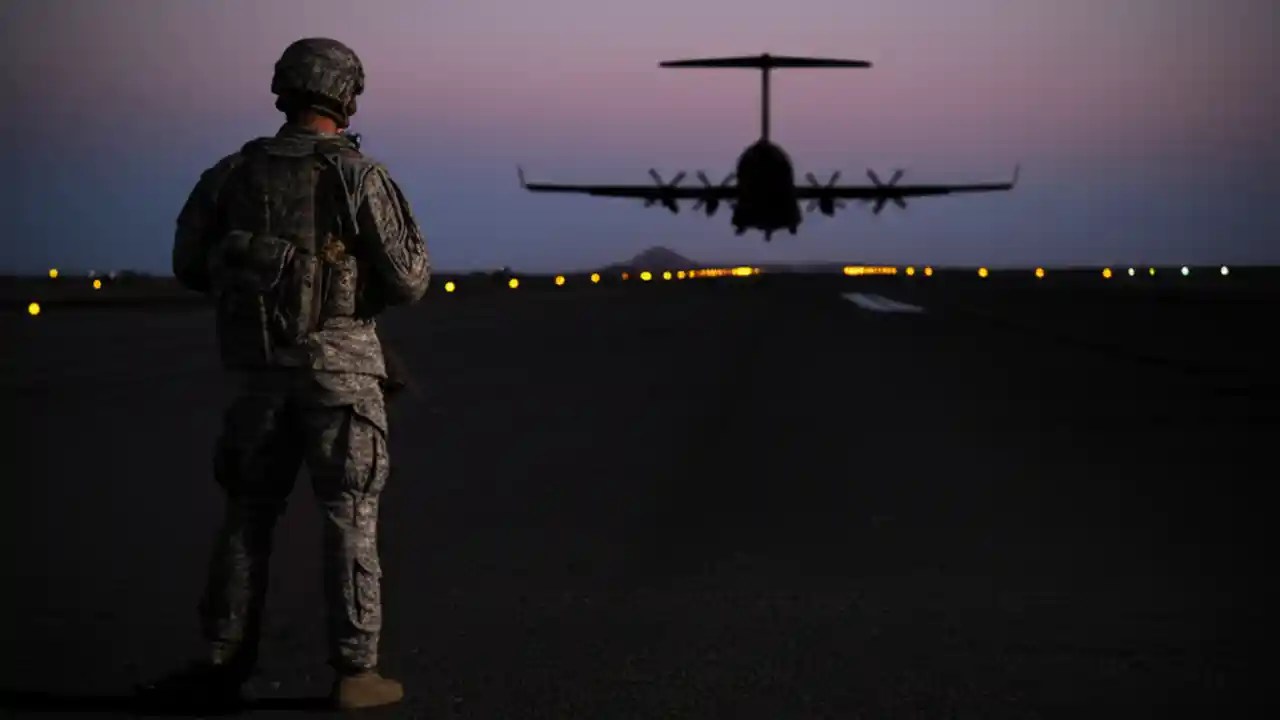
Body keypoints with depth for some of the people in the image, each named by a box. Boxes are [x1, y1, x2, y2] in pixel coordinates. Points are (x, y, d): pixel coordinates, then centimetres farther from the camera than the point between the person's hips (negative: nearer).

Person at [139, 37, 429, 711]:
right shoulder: (360, 177, -9)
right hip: (339, 365, -3)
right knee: (350, 516, 2)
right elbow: (409, 280, -9)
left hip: (261, 368, 3)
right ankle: (354, 670, 1)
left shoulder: (233, 172, 3)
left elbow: (191, 265, 9)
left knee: (249, 514, 13)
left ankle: (225, 662, 12)